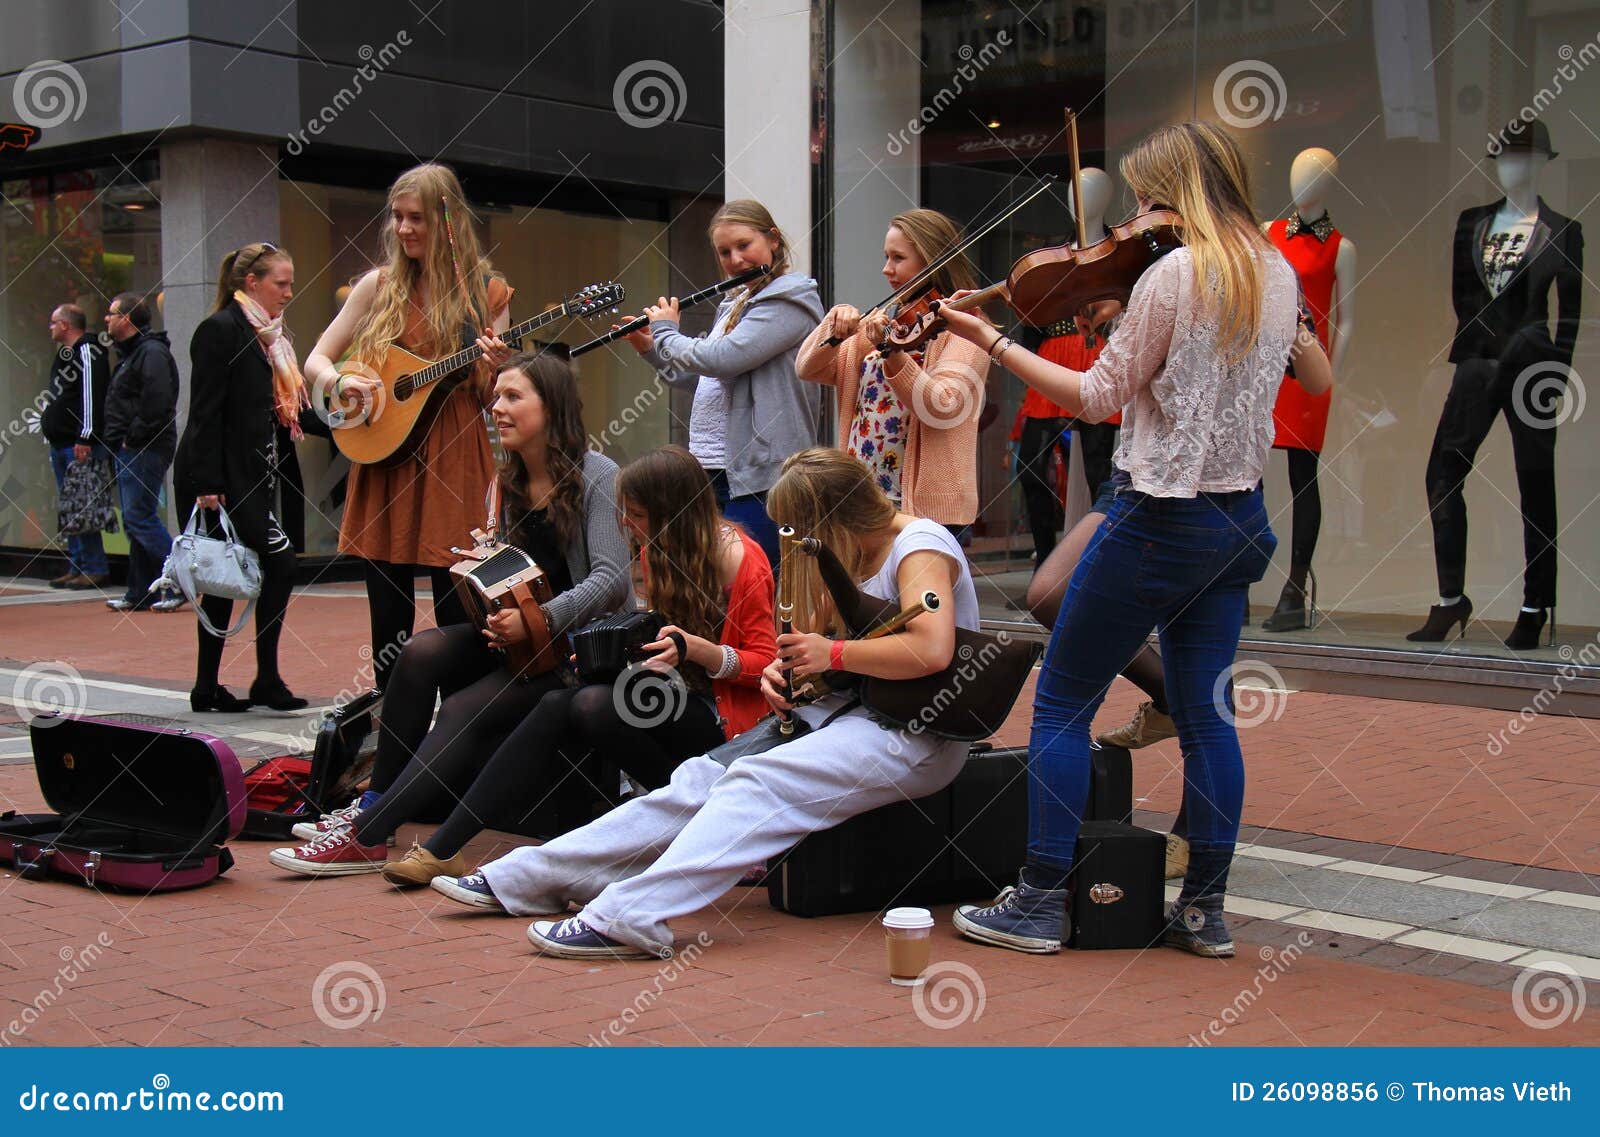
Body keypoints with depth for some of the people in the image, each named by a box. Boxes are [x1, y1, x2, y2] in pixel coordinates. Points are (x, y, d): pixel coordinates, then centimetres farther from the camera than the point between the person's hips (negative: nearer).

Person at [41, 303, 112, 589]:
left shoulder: (86, 352, -10)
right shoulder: (64, 354, 20)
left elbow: (92, 396, -19)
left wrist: (85, 438, -23)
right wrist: (49, 431, 19)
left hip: (82, 446, -10)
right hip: (61, 444, 10)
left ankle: (95, 568, -7)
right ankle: (77, 567, 13)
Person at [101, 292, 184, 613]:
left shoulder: (152, 352, -13)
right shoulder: (131, 354, 20)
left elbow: (156, 403, -24)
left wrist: (133, 437, -19)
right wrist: (121, 440, 12)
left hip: (145, 450, -10)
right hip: (130, 451, 10)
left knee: (140, 517, -13)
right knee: (136, 520, 10)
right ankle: (141, 593, 14)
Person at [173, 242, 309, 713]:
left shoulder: (267, 336, 17)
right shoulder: (221, 329, -11)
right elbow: (205, 411, -16)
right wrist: (207, 484, -20)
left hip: (252, 476, 9)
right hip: (225, 478, -9)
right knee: (279, 560, -13)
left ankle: (207, 688, 16)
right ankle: (267, 681, -7)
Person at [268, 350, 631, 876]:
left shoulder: (597, 476, -9)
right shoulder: (506, 486, 14)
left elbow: (613, 579, -18)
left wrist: (539, 620, -28)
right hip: (514, 636, 7)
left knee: (464, 711, -26)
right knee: (421, 651, -19)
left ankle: (364, 838, -25)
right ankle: (371, 806, -14)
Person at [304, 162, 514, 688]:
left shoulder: (486, 293, 4)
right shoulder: (381, 286, 8)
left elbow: (492, 403, 6)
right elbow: (315, 361, 11)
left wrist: (494, 370, -15)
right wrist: (340, 383, -10)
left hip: (454, 466, -2)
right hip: (384, 467, 2)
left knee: (458, 621, -3)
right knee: (389, 624, 5)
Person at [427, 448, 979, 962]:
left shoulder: (920, 546, -14)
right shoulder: (853, 554, 16)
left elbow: (933, 651, -29)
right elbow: (820, 633, 23)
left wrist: (832, 655, -19)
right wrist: (784, 669, 0)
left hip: (912, 738, -9)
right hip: (844, 713, 9)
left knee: (757, 784, -30)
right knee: (705, 776, -7)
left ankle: (627, 916, -44)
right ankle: (527, 877, -10)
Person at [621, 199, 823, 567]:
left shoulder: (790, 299, -10)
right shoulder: (735, 304, 18)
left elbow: (722, 359, -20)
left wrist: (666, 332, -3)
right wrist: (650, 349, 17)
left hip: (759, 474, -9)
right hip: (713, 470, 9)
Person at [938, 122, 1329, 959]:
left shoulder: (1174, 273, -15)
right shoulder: (1277, 276, 9)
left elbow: (1098, 398, -10)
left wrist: (991, 341, -5)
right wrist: (1116, 327, 12)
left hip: (1160, 519, -8)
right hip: (1239, 514, 8)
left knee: (1061, 705, 3)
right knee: (1204, 711, 12)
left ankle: (1039, 904, 6)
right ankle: (1204, 910, 16)